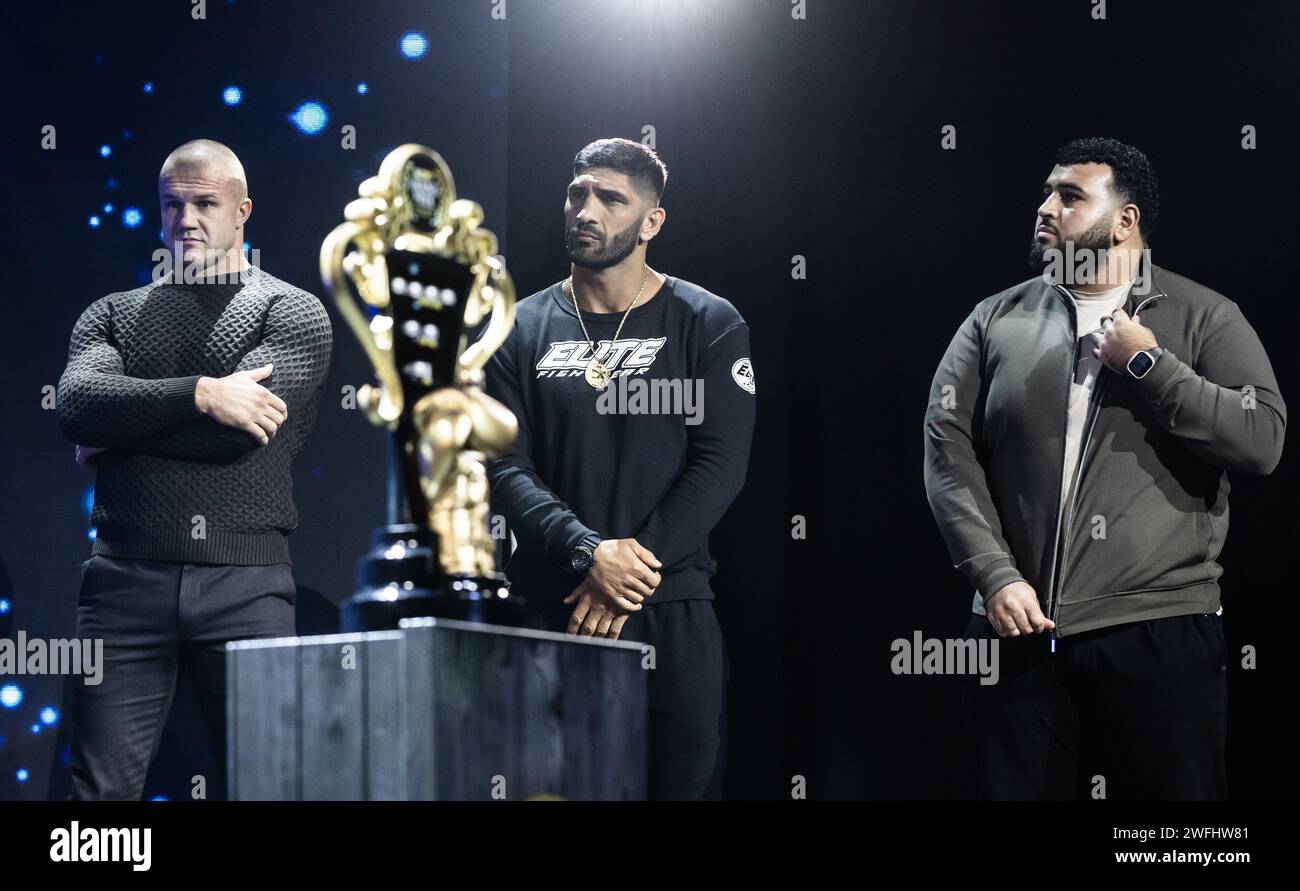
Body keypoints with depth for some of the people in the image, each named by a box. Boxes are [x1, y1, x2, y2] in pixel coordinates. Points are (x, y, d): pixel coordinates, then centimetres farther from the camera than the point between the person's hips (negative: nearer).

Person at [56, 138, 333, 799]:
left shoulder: (292, 313, 7)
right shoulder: (112, 316, 16)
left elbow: (242, 427, -10)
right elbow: (76, 405, -6)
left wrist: (123, 423, -2)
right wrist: (199, 395, -15)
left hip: (247, 586, -2)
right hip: (128, 577, 2)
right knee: (102, 785, -1)